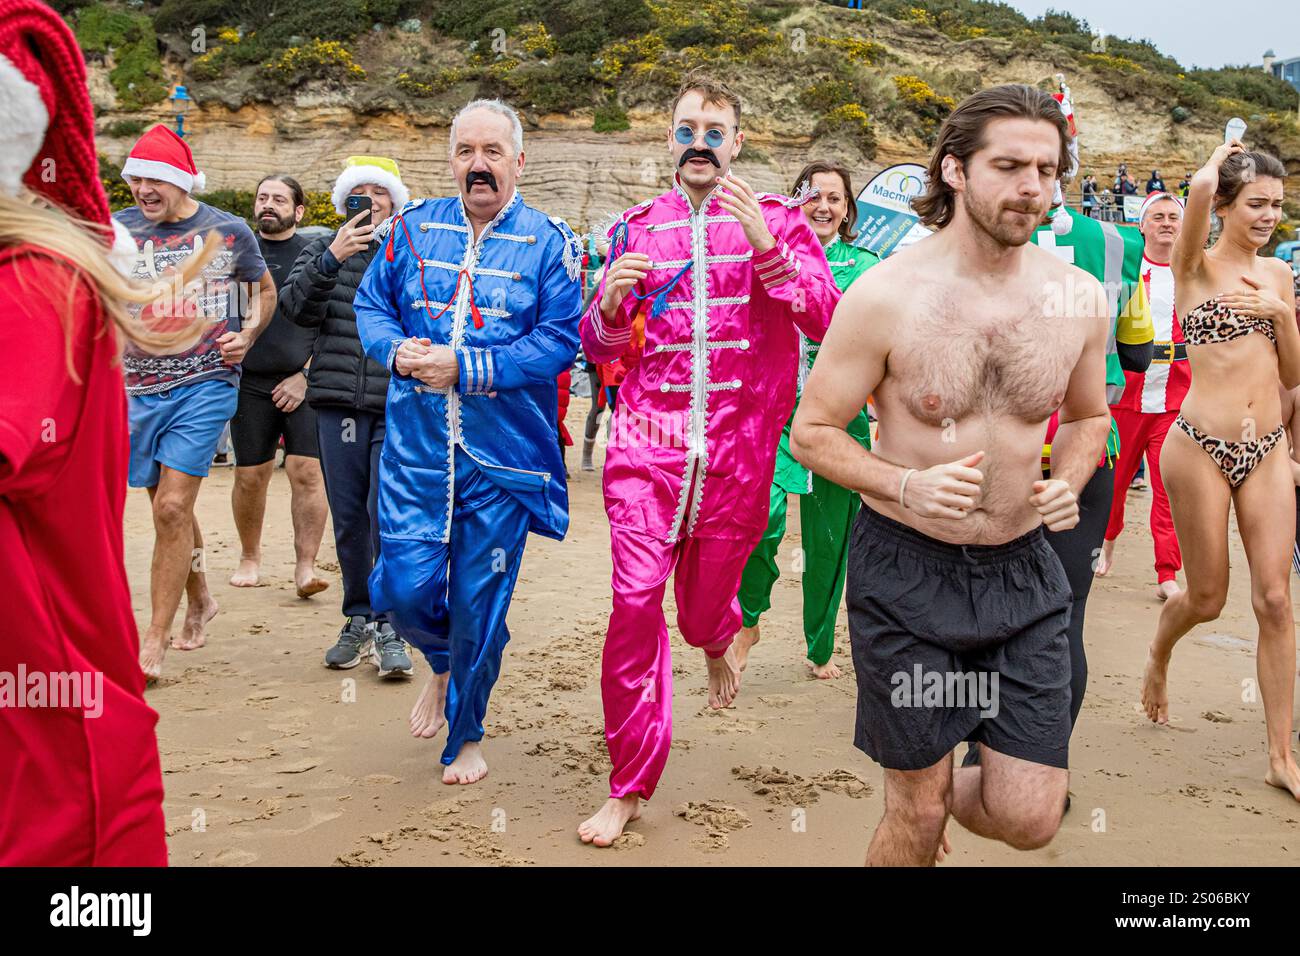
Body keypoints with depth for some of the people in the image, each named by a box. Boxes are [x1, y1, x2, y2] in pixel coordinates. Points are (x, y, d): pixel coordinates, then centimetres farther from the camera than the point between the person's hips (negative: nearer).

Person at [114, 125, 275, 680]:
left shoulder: (229, 231, 0)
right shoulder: (118, 231, 4)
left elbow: (264, 289, 15)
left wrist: (248, 334, -1)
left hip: (206, 385, -3)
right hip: (139, 388, 4)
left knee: (172, 508, -10)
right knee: (171, 508, 14)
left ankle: (154, 643, -3)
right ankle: (199, 601, 37)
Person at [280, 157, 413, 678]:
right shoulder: (322, 251, 11)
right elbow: (297, 308, -4)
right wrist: (331, 258, -16)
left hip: (397, 405, -2)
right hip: (337, 404, 2)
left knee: (388, 514, -10)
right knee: (348, 519, 7)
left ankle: (388, 626, 0)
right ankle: (358, 618, 21)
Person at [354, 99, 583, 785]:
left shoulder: (549, 244, -3)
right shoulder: (413, 228, 7)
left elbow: (560, 341, -11)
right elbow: (371, 304, 13)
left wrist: (465, 367, -19)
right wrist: (398, 350, -10)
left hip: (503, 452, -2)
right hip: (416, 445, 2)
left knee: (479, 599, 6)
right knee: (403, 587, -1)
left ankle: (465, 738, 29)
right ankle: (444, 663, 36)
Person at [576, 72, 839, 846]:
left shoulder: (778, 220, 6)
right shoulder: (638, 227, 12)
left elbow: (828, 322, -7)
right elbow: (602, 349, 15)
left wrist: (766, 248, -19)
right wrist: (611, 303, -8)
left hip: (739, 448, -1)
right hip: (648, 441, 1)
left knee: (703, 607, 10)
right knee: (636, 603, -8)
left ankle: (718, 638, 52)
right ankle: (630, 787, 7)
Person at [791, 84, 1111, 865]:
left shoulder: (1080, 298, -1)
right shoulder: (885, 296, -13)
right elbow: (812, 432, -7)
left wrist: (1069, 485, -6)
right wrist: (907, 486, -23)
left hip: (1024, 571, 4)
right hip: (907, 571, -3)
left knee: (1029, 819, 4)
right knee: (918, 809, 8)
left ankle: (944, 791, 37)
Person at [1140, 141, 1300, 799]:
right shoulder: (1195, 265, -3)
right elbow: (1200, 187, -24)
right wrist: (1221, 156, -2)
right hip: (1201, 447, -4)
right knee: (1207, 598, 6)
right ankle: (1158, 658, 41)